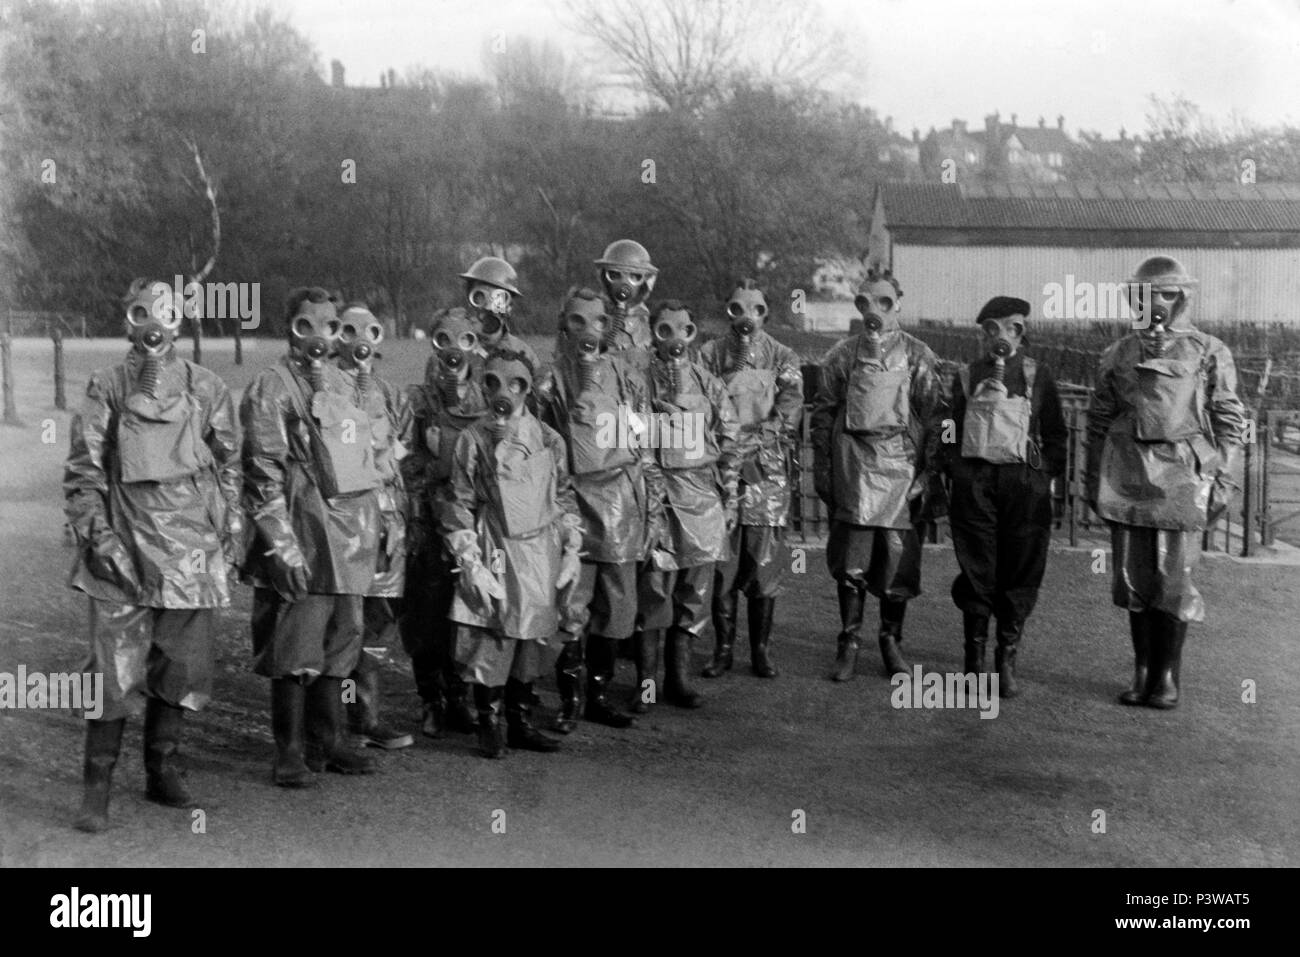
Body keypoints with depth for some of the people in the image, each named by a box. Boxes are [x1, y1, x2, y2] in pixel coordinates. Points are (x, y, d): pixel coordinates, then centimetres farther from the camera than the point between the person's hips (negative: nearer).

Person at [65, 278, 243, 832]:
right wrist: (95, 533, -6)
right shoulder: (106, 388, 3)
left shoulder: (207, 389, 8)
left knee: (182, 666, 7)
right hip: (125, 550, -2)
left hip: (194, 548, 2)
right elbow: (83, 470, 3)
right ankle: (97, 790, 4)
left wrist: (230, 537, 8)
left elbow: (230, 466, 12)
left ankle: (162, 772, 23)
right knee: (116, 668, -5)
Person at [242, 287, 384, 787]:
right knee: (296, 651, -3)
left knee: (339, 646, 12)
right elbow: (263, 473, -12)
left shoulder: (343, 384, 17)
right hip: (305, 540, -7)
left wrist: (376, 522, 19)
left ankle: (329, 741, 23)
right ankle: (290, 753, 7)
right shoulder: (272, 387, -7)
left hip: (352, 538, 7)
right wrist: (283, 544, -17)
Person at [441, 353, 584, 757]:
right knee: (491, 641, -4)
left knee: (533, 640, 8)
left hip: (542, 554, 4)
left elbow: (564, 498, 15)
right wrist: (471, 564, -9)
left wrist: (571, 549, 8)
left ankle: (521, 723, 22)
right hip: (496, 554, -3)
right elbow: (458, 507, -2)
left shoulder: (549, 439, 8)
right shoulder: (473, 440, -2)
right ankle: (488, 727, 10)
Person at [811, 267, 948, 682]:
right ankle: (848, 643, 11)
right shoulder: (842, 355, 9)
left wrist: (929, 475, -5)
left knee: (898, 556, 2)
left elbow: (936, 416, 1)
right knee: (850, 560, 0)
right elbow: (823, 413, 10)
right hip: (853, 465, 1)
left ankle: (891, 642, 17)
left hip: (901, 464, -1)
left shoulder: (918, 355, 4)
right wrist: (821, 471, 4)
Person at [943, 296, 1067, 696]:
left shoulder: (1037, 375, 9)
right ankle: (974, 659, 9)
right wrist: (950, 472, 5)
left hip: (1024, 481, 0)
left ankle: (1007, 660, 12)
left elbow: (1055, 432, 11)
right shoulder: (966, 376, 12)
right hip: (973, 479, 0)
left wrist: (1052, 475, 3)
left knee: (1020, 573, 1)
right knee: (976, 571, -1)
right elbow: (951, 430, 14)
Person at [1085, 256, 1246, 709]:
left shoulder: (1209, 353, 3)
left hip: (1180, 479, -3)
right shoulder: (1118, 355, 11)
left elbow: (1229, 422, 3)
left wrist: (1223, 480, -3)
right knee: (1132, 579, 6)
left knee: (1173, 581, 0)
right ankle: (1142, 672, 18)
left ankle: (1169, 676, 12)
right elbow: (1099, 420, 14)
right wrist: (1092, 477, 11)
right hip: (1126, 479, 3)